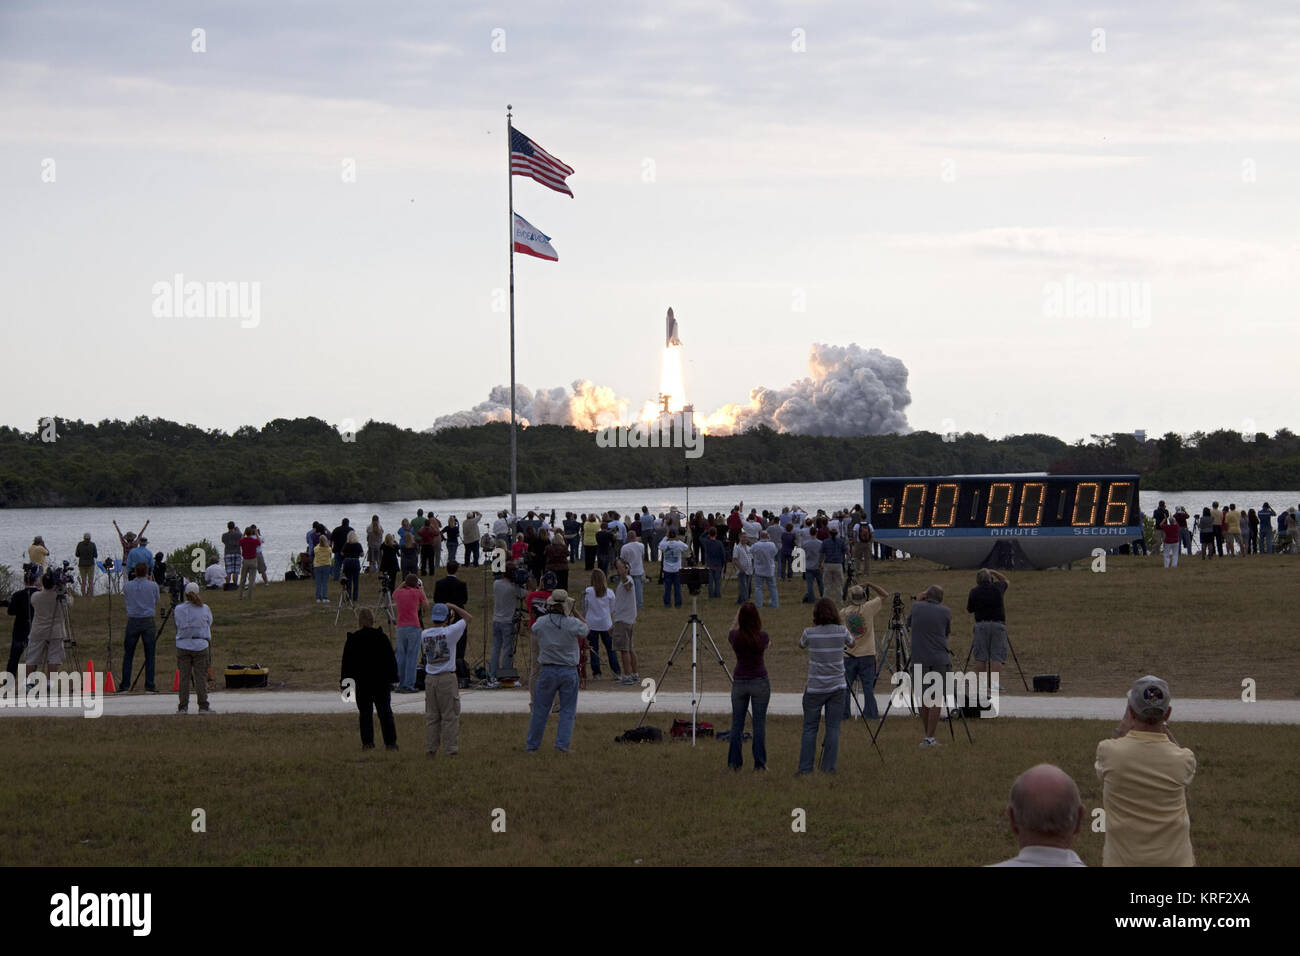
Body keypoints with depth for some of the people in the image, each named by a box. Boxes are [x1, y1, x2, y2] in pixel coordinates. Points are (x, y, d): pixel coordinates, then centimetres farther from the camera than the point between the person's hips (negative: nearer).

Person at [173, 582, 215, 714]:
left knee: (184, 677, 5)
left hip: (183, 645, 1)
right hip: (200, 645, -1)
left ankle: (183, 707, 5)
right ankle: (203, 707, 1)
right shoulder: (204, 609, -3)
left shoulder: (178, 609, -2)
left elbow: (178, 624, 5)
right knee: (201, 677, 1)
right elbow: (209, 623, 7)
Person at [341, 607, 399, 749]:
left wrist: (344, 681, 8)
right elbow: (391, 660, 2)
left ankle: (367, 742, 3)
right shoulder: (381, 637, -1)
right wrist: (392, 679, 7)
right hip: (381, 681, 1)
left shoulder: (352, 640, -3)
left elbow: (346, 663, 1)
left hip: (362, 683, -1)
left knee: (365, 712, 6)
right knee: (385, 712, 3)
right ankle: (390, 742, -2)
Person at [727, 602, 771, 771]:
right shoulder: (762, 636, -12)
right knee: (759, 724, 2)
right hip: (760, 682, -2)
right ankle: (760, 763, 1)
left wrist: (736, 618, 25)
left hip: (739, 682, 2)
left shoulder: (735, 636, -8)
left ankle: (734, 763, 8)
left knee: (737, 724, 9)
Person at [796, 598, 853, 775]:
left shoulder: (810, 633, -9)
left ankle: (805, 767, 5)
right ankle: (829, 767, 3)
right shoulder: (841, 631, -5)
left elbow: (800, 644, 13)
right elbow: (851, 643, 17)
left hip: (815, 688, -1)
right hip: (837, 687, 1)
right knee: (833, 728, 5)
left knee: (809, 728, 6)